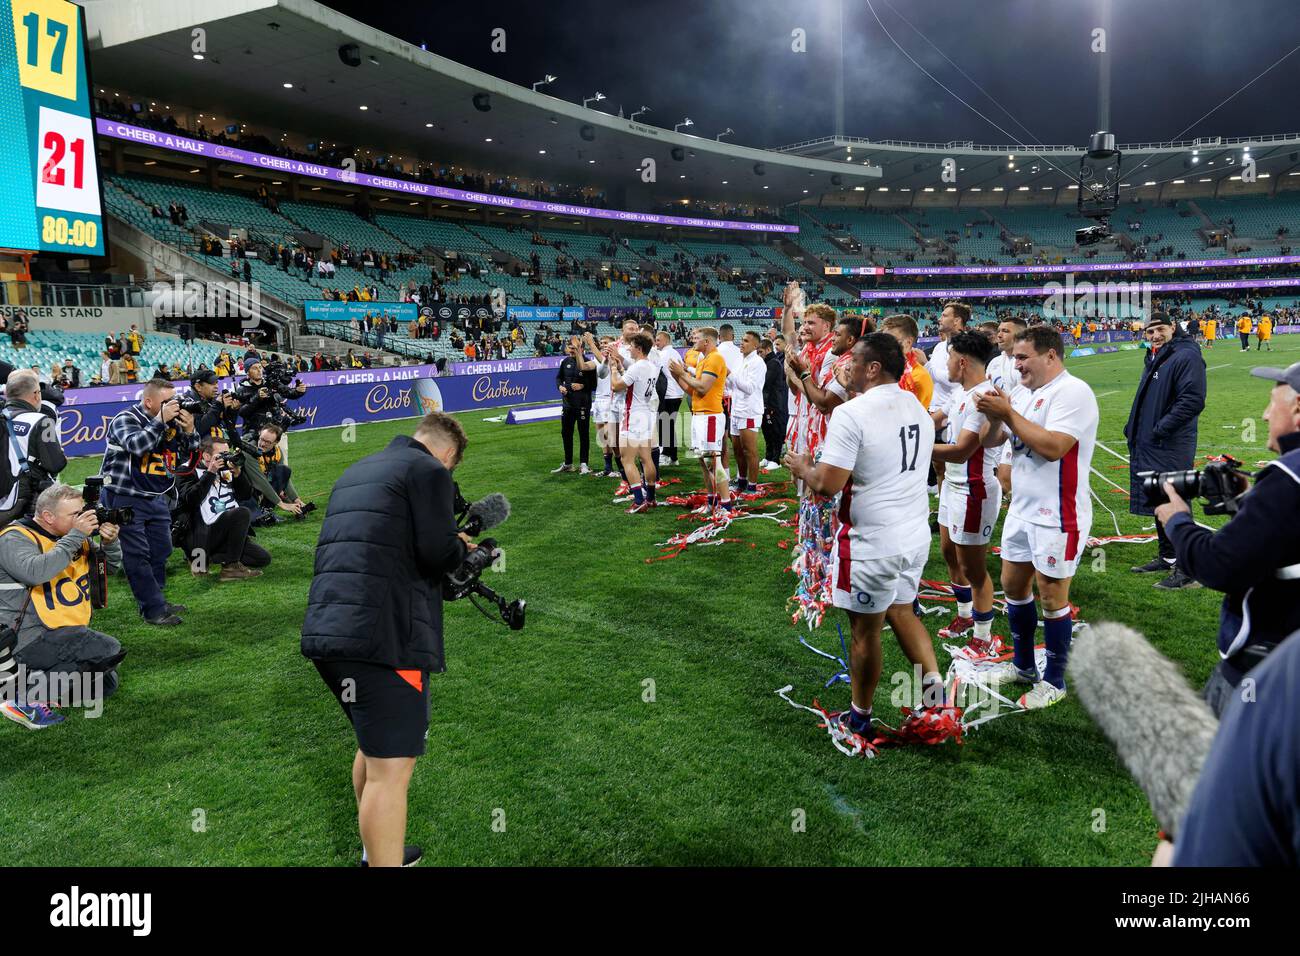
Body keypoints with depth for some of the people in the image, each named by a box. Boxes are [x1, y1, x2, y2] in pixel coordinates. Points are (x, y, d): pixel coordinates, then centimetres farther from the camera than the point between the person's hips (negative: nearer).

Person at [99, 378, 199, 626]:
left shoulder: (172, 421, 6)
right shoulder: (126, 419, -10)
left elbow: (187, 458, 7)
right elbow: (136, 445, -30)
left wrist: (189, 431, -9)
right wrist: (160, 420, -25)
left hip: (157, 497, 7)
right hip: (125, 498, -7)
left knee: (160, 550, 12)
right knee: (137, 554, -6)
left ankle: (156, 599, 26)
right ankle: (153, 610, -3)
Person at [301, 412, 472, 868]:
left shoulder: (354, 472, 23)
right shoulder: (430, 470, -3)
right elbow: (439, 552, -13)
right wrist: (461, 545, 9)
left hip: (326, 629, 9)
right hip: (384, 637, -9)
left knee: (373, 745, 25)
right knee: (392, 768, -5)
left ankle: (376, 851, 40)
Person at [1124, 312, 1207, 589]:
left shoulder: (1186, 356, -13)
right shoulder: (1154, 358, 16)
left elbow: (1192, 400, -22)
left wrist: (1160, 429, -19)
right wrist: (1134, 426, 15)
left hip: (1171, 450, -9)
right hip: (1149, 446, 10)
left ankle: (1188, 571, 1)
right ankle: (1166, 558, 30)